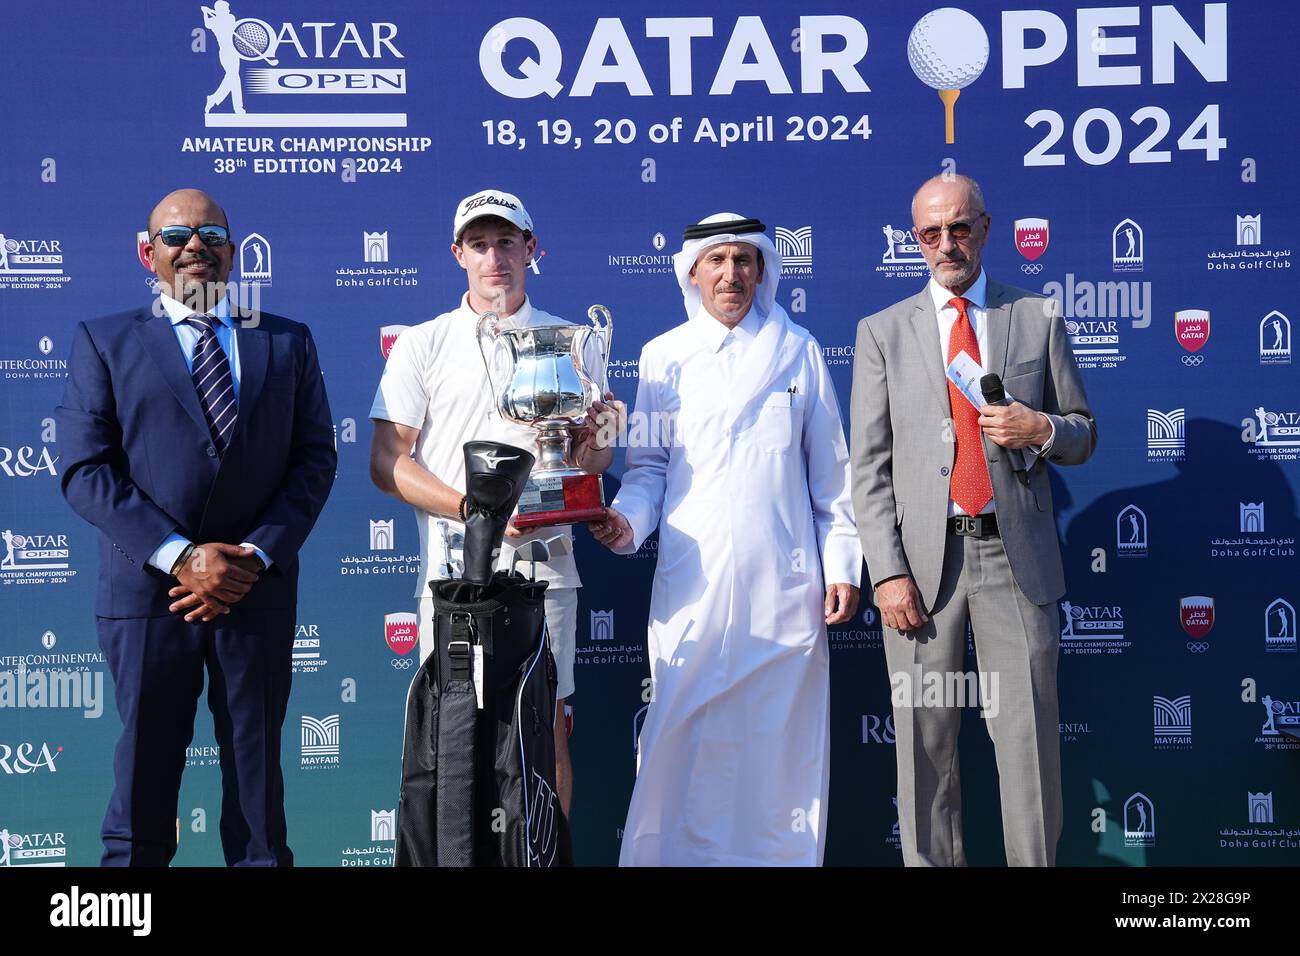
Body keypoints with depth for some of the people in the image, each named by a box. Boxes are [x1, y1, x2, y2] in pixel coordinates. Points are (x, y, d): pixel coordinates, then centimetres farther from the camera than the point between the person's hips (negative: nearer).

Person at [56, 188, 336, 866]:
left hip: (258, 590, 1)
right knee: (144, 777, 8)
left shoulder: (288, 343, 10)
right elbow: (85, 469, -4)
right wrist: (179, 555, -15)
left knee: (257, 775, 10)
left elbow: (314, 458, 4)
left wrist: (256, 556, -10)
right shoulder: (104, 341, 5)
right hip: (146, 589, -1)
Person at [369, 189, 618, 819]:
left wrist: (595, 443, -11)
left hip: (542, 568, 1)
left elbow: (591, 461, 14)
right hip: (453, 569, -1)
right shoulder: (422, 345, 8)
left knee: (546, 730, 2)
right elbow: (387, 463, 1)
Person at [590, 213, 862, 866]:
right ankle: (681, 854, 8)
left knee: (783, 737, 2)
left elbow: (830, 471, 10)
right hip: (692, 585, 0)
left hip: (784, 589, 0)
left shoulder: (799, 352, 10)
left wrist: (842, 567, 4)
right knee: (685, 737, -3)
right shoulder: (663, 357, 9)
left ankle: (784, 853, 14)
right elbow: (648, 466, 9)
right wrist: (627, 520, -11)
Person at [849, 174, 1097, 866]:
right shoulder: (883, 333, 8)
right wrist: (887, 571, -7)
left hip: (1016, 556, 0)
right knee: (926, 743, 4)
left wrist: (1043, 429, -9)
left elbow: (1083, 438, 15)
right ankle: (931, 863, 16)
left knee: (1029, 740, 2)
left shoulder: (1039, 320, 11)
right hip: (923, 557, 0)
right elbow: (868, 466, 4)